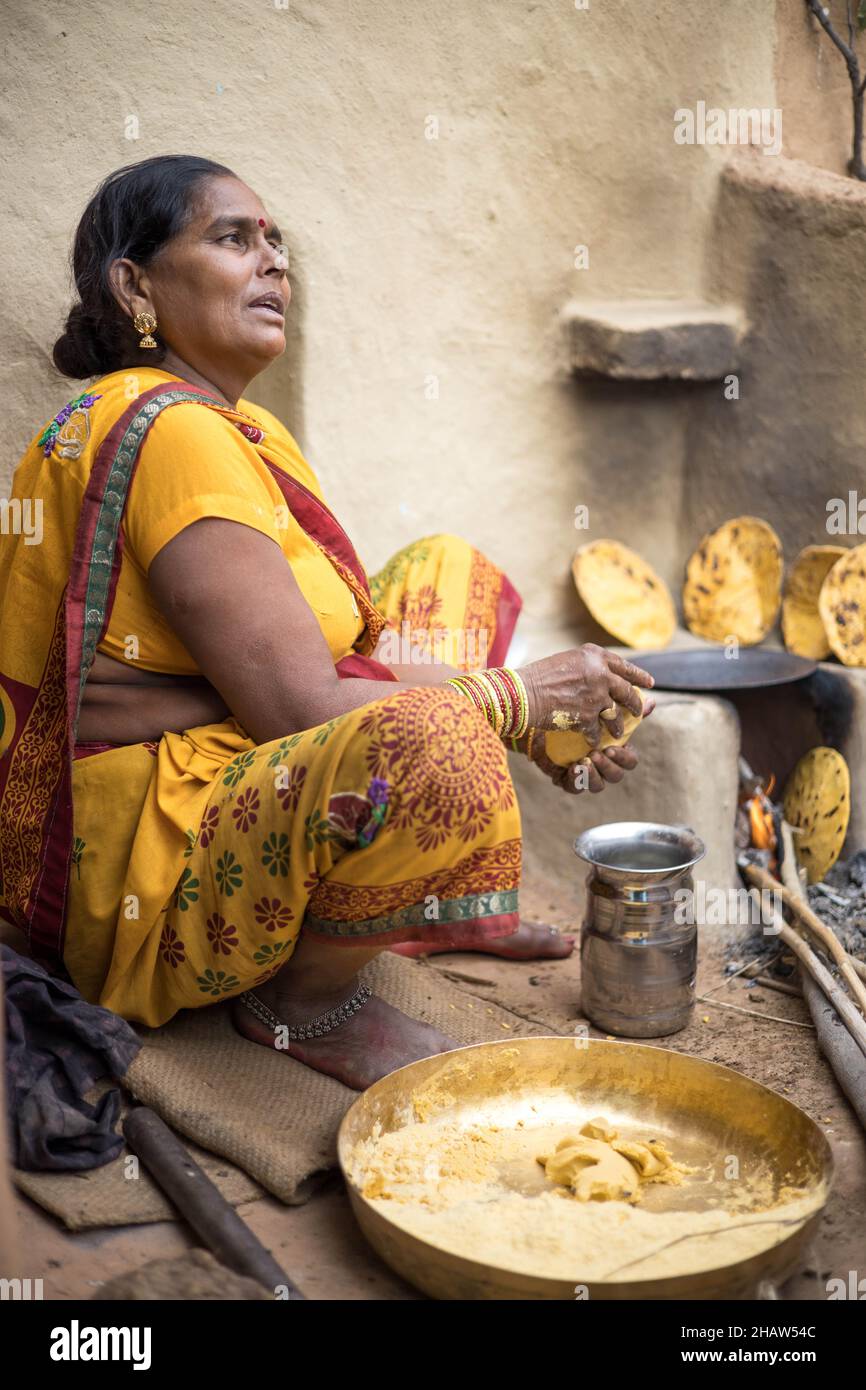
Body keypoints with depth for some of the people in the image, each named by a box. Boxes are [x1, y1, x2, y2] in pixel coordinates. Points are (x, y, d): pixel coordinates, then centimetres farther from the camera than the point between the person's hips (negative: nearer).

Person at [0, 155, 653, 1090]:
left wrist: (550, 717, -3)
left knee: (450, 572, 12)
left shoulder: (242, 430, 11)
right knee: (438, 746, -37)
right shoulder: (167, 430, -20)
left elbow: (353, 633, 8)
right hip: (128, 884, -10)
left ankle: (438, 908, 11)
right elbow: (301, 706, -25)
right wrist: (515, 700, -12)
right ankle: (302, 998, -7)